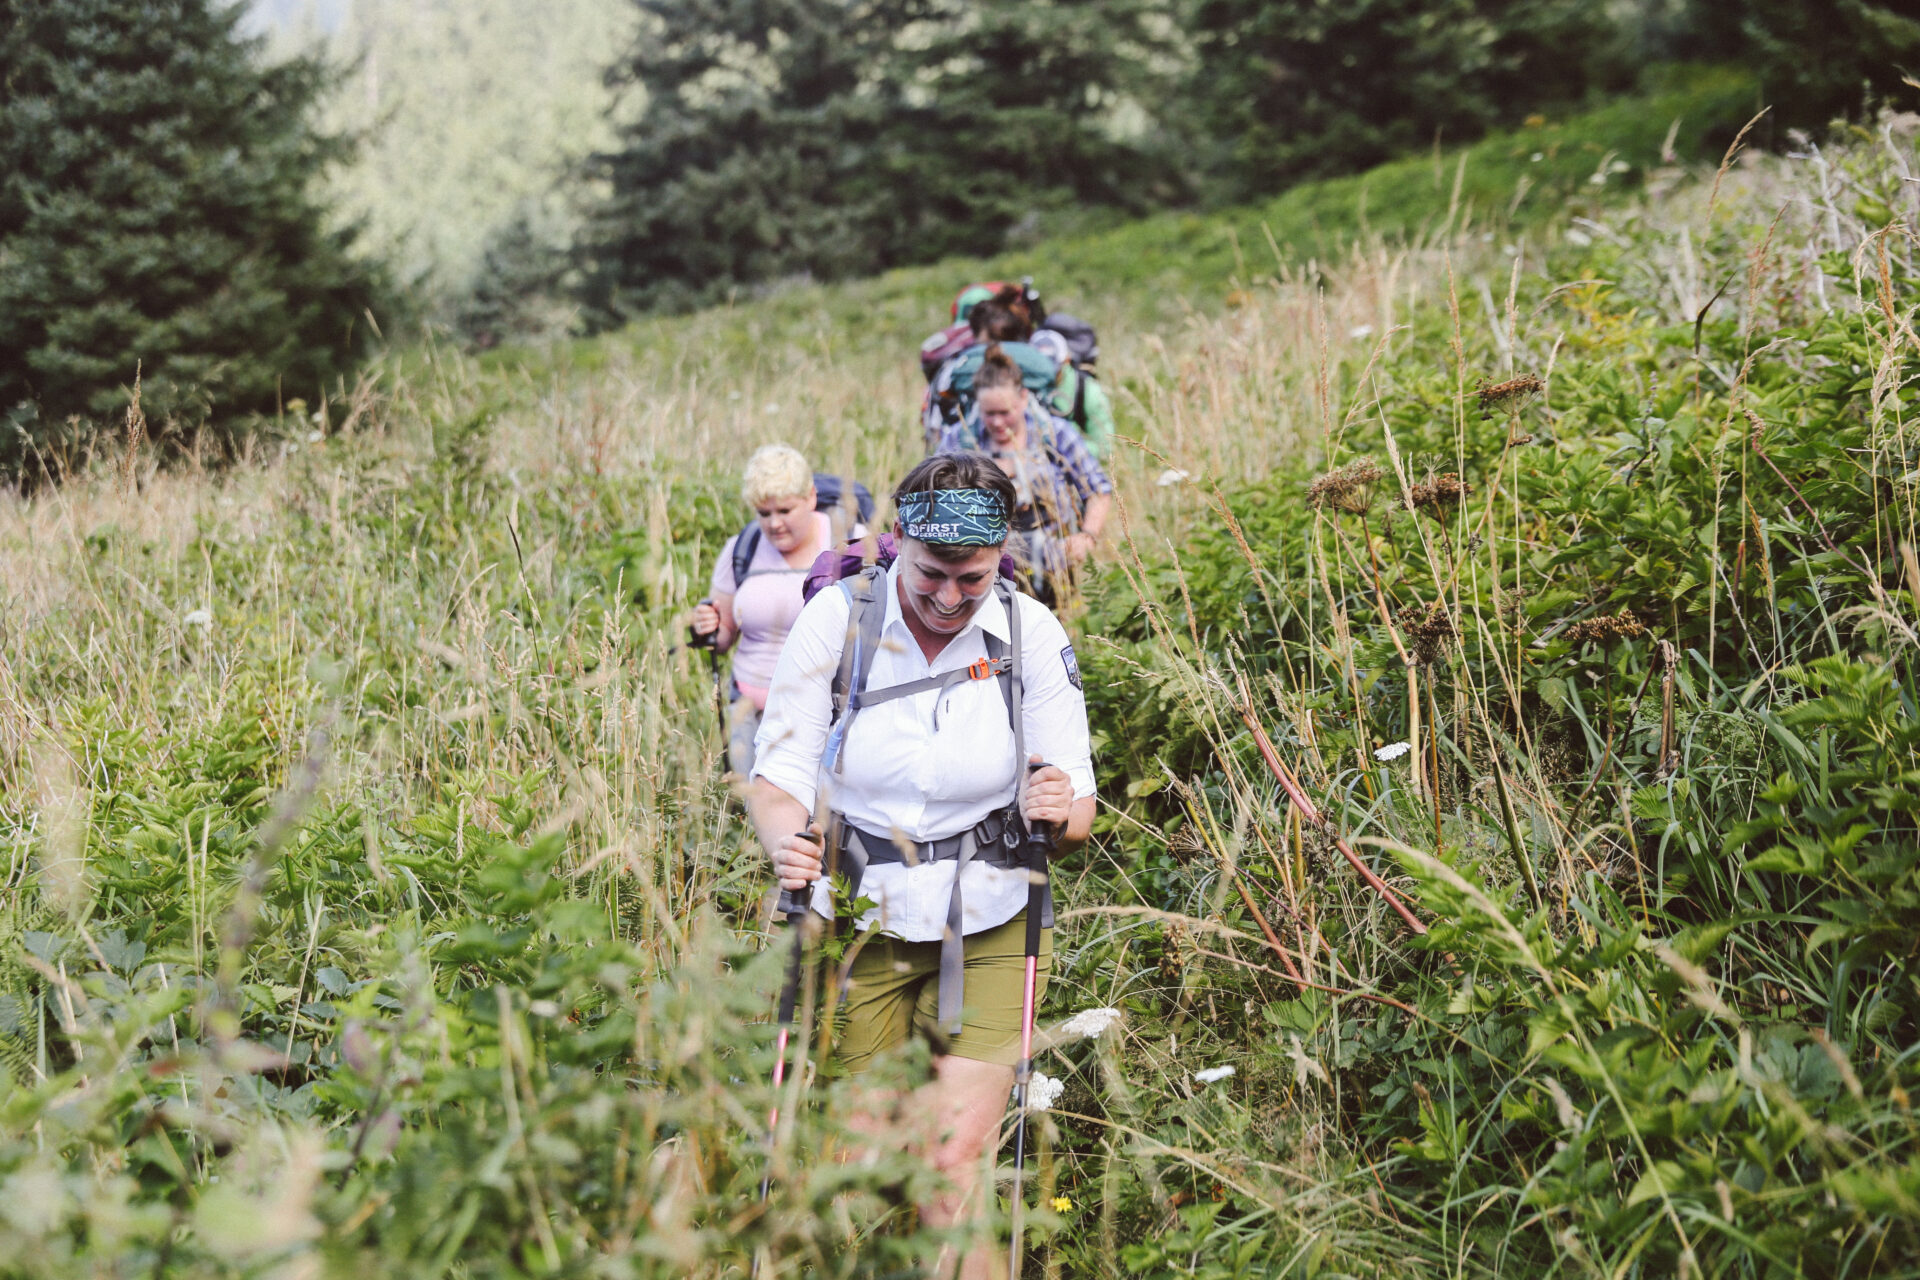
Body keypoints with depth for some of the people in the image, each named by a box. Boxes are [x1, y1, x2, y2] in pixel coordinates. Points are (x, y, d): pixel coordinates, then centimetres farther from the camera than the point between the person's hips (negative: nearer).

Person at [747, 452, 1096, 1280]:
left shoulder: (1033, 634, -7)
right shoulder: (836, 620, -9)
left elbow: (1077, 820, -4)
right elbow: (776, 777, -7)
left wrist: (1062, 815, -28)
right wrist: (787, 840, -29)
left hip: (989, 934, 0)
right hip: (862, 923, 0)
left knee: (953, 1164, -8)